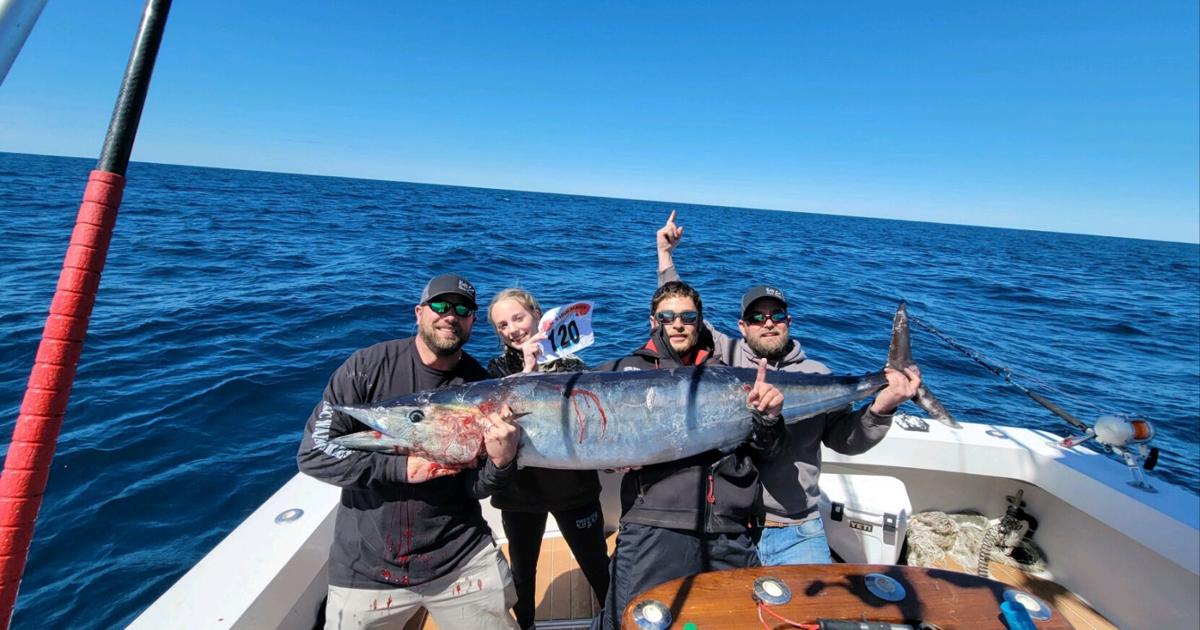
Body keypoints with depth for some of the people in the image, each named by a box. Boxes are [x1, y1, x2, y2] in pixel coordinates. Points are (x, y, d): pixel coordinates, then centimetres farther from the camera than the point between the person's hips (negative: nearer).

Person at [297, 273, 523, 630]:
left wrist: (502, 462, -28)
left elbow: (477, 488, -6)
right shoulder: (367, 367, -10)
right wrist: (401, 468, -22)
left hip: (461, 557, 1)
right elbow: (312, 454, -12)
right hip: (367, 566, -1)